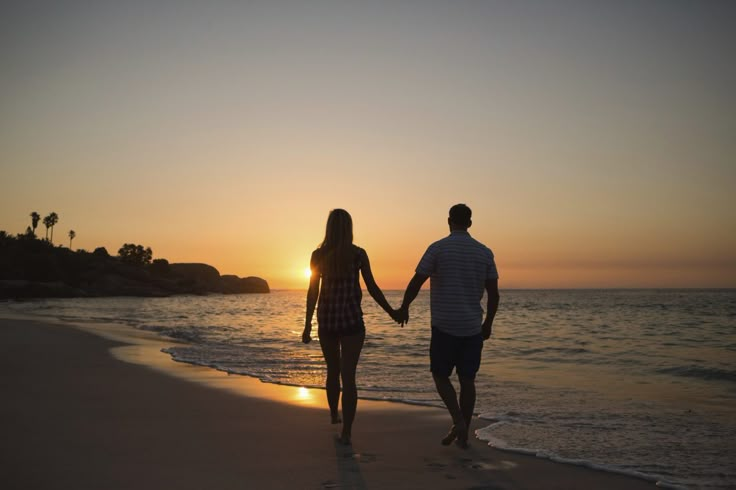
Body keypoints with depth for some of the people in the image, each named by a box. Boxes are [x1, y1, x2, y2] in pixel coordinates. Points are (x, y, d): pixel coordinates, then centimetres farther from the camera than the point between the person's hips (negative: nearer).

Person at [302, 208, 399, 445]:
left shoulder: (318, 255, -2)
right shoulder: (358, 254, -6)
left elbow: (312, 292, 0)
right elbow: (372, 288, -3)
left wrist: (307, 325, 6)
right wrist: (392, 312, 10)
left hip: (326, 320, 2)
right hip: (351, 320, -2)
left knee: (332, 371, 21)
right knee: (348, 375, -2)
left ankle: (334, 416, 38)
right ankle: (346, 431, -6)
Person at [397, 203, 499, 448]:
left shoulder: (438, 248, -6)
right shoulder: (485, 252, 4)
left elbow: (416, 283, -7)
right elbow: (493, 294, 5)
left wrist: (403, 308, 9)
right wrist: (488, 323, 17)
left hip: (444, 326, -3)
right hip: (473, 327, 3)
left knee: (440, 375, 9)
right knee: (467, 380, 9)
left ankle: (458, 421, -9)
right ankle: (463, 434, 13)